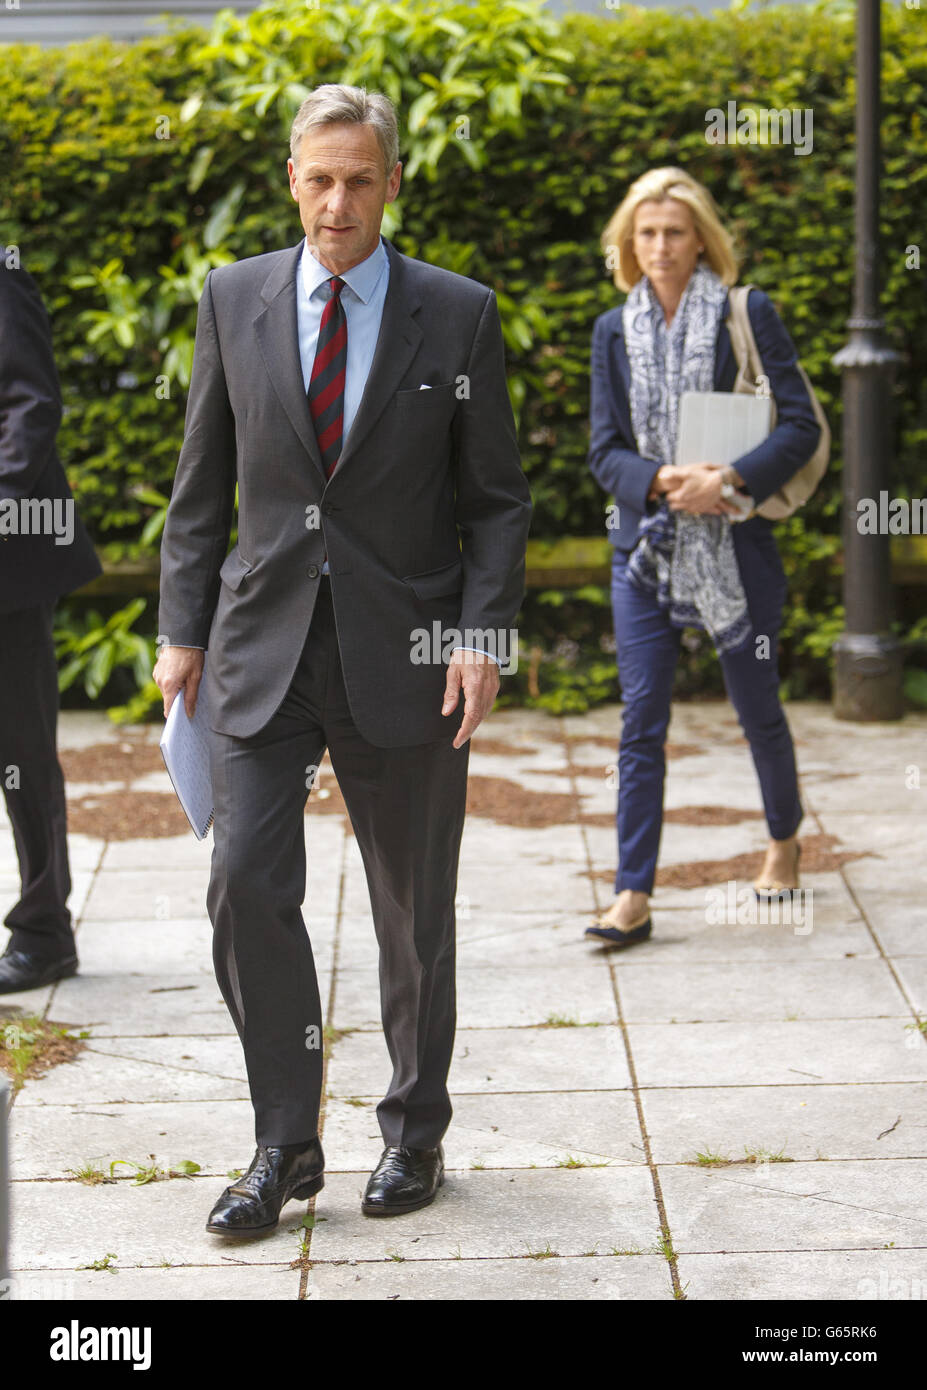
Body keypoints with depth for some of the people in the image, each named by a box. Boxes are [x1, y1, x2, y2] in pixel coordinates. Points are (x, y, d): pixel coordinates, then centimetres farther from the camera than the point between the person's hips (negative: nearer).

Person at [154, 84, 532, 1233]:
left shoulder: (457, 315, 0)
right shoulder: (234, 299, 5)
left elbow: (495, 499, 3)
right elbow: (201, 483, 10)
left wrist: (481, 636, -9)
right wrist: (182, 629, 4)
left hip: (403, 654, -1)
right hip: (264, 644, 1)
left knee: (414, 912, 8)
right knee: (246, 885, -8)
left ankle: (414, 1134, 26)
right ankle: (284, 1146, 7)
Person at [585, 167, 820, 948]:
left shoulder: (748, 315, -3)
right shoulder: (614, 332, 6)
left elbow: (801, 427, -7)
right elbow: (605, 451, 3)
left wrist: (730, 480, -22)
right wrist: (665, 481, -17)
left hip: (735, 546, -2)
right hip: (645, 547, 2)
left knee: (757, 709, 11)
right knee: (641, 722, -4)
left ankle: (785, 841, 37)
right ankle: (634, 897, -3)